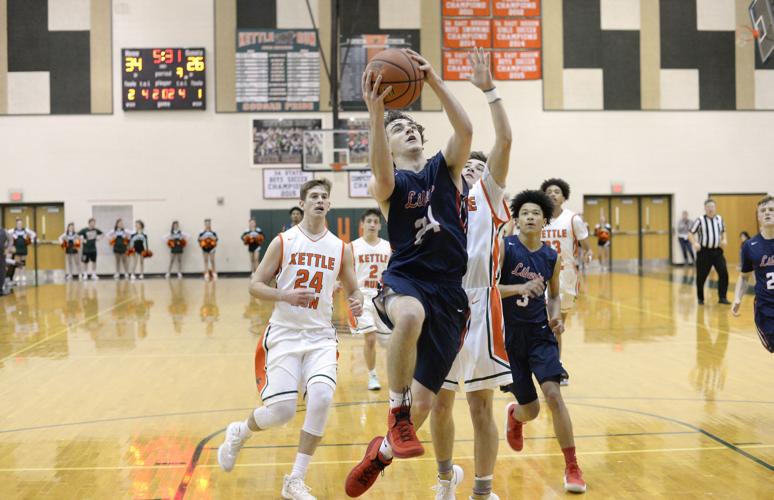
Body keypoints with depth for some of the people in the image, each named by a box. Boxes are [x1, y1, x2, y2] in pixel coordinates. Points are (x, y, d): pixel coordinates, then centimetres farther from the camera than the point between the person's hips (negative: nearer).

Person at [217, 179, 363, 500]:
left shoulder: (341, 249, 5)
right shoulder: (283, 242, -1)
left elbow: (352, 291, 15)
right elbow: (255, 285, -2)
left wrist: (357, 302, -10)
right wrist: (286, 296, -21)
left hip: (321, 336, 2)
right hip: (284, 334, -2)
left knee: (322, 396, -23)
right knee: (280, 411, -10)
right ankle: (238, 433, 28)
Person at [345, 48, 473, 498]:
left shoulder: (446, 168, 13)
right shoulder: (388, 185, 5)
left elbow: (466, 130, -8)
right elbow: (384, 177, -22)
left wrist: (435, 81, -18)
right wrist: (376, 112, -33)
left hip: (449, 293, 2)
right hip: (406, 280, -2)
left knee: (423, 403, 1)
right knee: (410, 317, -43)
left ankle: (382, 451, 34)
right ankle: (396, 410, -22)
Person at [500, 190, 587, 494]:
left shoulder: (552, 257, 2)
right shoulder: (504, 247, -9)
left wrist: (555, 316, -3)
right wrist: (519, 288, -31)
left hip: (540, 333, 2)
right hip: (510, 335, -2)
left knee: (553, 394, -18)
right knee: (531, 409, 5)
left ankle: (572, 468, -7)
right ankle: (514, 415, 47)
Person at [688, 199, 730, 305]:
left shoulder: (719, 219, 7)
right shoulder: (700, 220, -7)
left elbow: (723, 231, 23)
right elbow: (690, 234, -4)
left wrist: (724, 240, 3)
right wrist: (694, 243, -21)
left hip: (717, 251, 4)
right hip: (704, 251, -3)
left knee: (724, 273, -8)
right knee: (701, 276, 0)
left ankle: (722, 297, 2)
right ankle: (700, 298, 18)